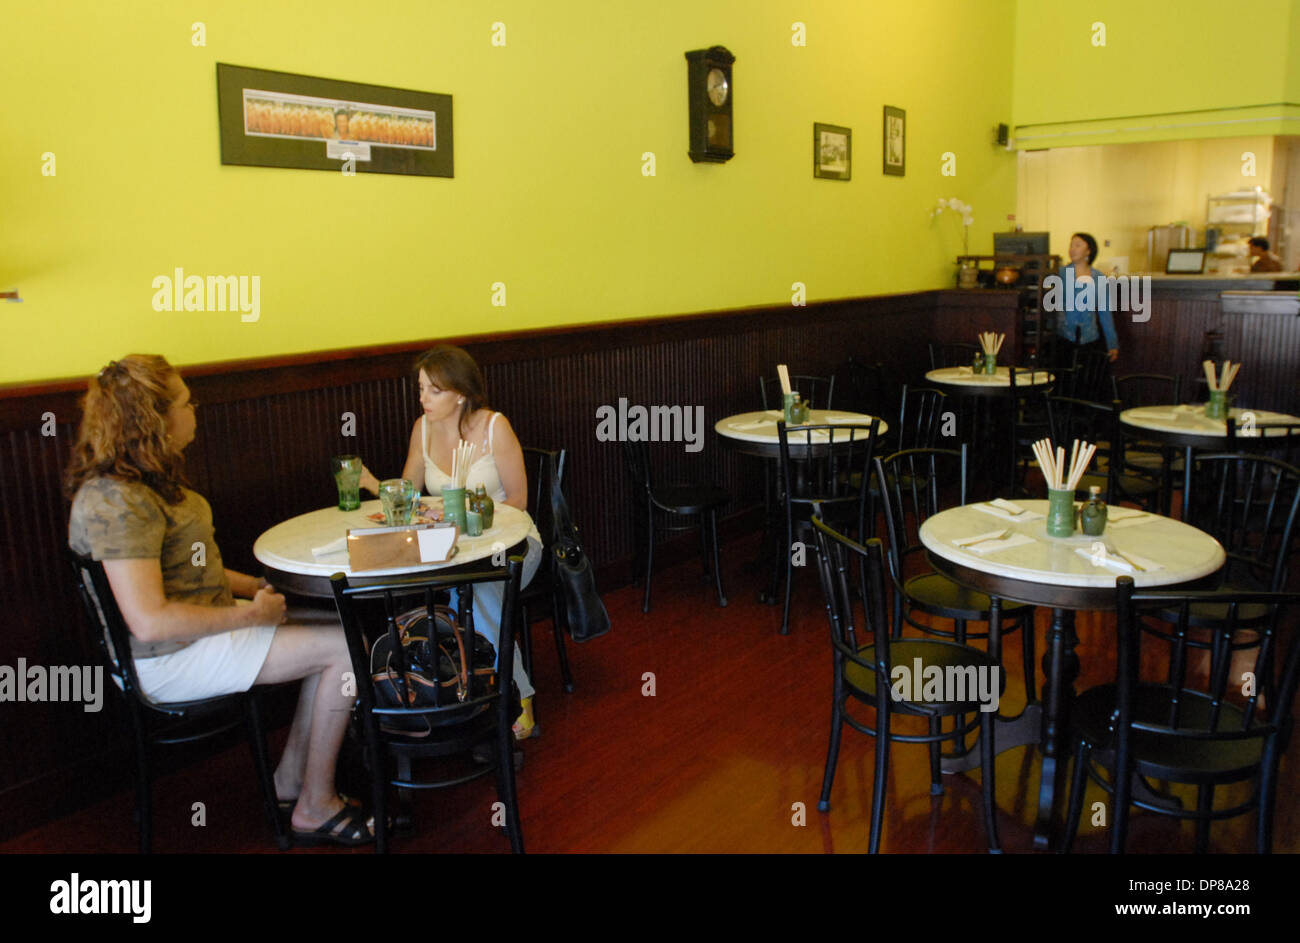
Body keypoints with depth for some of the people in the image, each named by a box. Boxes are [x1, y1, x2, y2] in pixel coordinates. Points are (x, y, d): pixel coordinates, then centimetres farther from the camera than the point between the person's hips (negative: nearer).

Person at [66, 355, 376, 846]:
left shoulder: (141, 480, 9)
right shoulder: (117, 503, -24)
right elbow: (150, 621, -30)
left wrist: (256, 585, 8)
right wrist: (250, 614, -20)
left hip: (200, 628, 11)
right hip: (169, 662, -11)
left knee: (339, 619, 7)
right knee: (349, 646, -15)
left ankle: (291, 778, 15)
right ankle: (315, 808, 2)